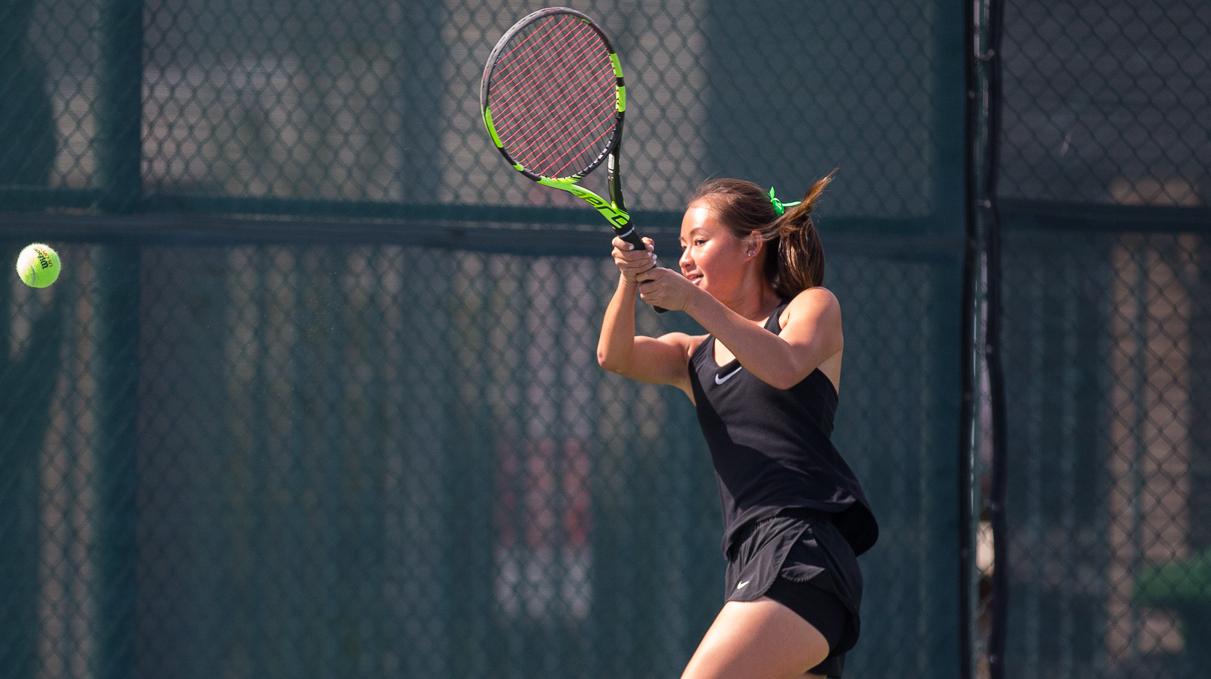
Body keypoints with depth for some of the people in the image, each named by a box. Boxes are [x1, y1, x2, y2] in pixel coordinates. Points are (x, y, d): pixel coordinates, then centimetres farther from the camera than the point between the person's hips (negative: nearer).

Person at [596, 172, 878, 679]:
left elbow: (784, 366, -13)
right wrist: (629, 282, -18)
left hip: (805, 547, -7)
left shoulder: (813, 306, 10)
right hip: (751, 570, 7)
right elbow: (615, 357, 2)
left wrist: (693, 301, -21)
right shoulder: (693, 357, 24)